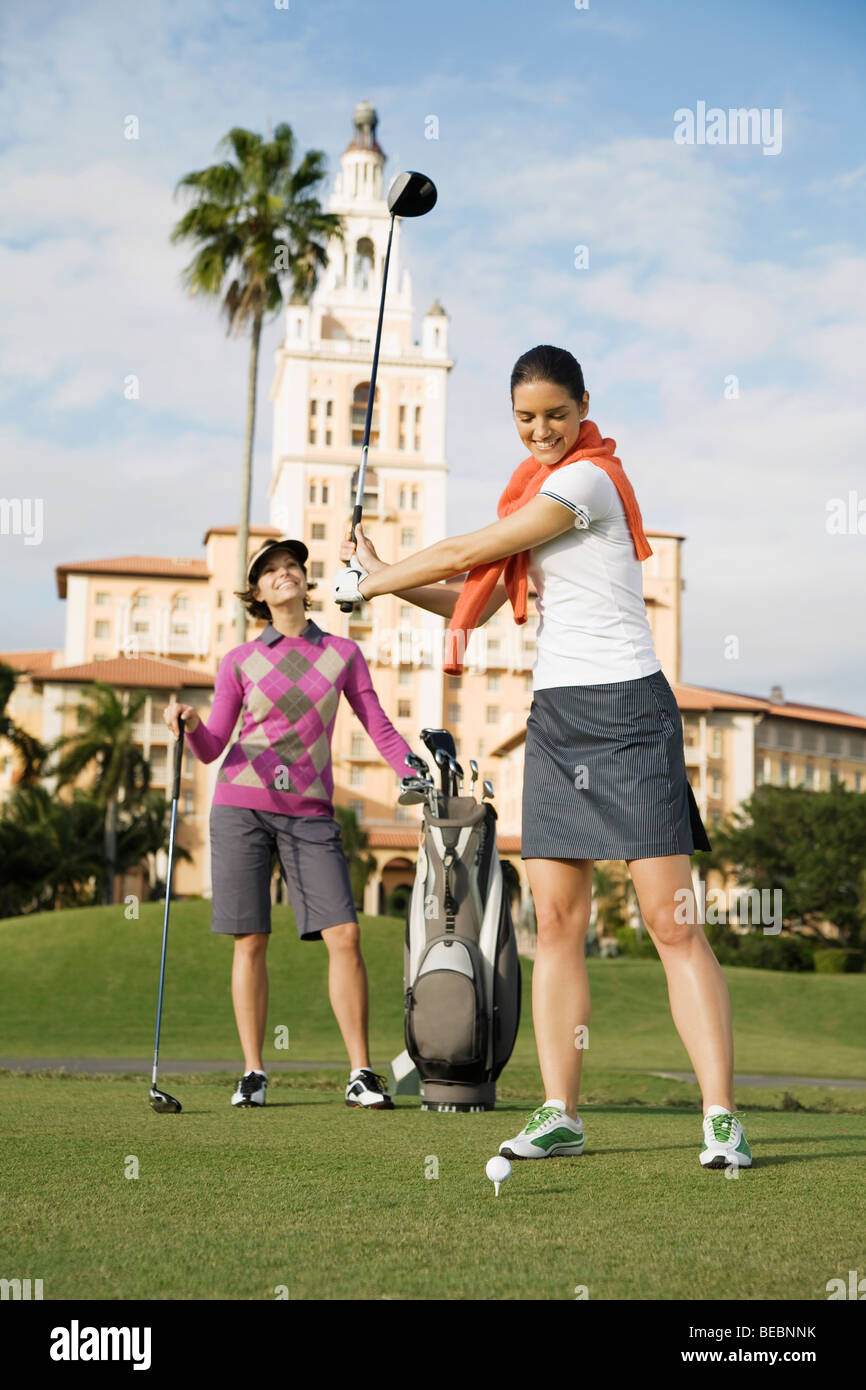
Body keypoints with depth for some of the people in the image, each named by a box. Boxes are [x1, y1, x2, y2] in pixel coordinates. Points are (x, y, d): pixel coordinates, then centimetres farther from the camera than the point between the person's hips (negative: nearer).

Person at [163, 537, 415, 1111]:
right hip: (242, 806, -1)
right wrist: (190, 723, -16)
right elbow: (212, 749, 5)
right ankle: (253, 1073, 9)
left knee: (345, 936, -9)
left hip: (310, 813, 1)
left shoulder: (344, 653, 9)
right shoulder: (240, 661, 6)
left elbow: (382, 730, 8)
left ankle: (361, 1075, -2)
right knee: (250, 941, -1)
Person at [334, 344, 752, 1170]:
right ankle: (559, 1115, 7)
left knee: (672, 922, -9)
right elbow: (476, 600, 20)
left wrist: (367, 582, 4)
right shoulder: (537, 487, 18)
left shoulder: (586, 480, -10)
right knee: (556, 921, 3)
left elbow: (467, 552, -8)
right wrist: (382, 576, 10)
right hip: (555, 715, 8)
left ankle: (721, 1118, -7)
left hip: (624, 709, -8)